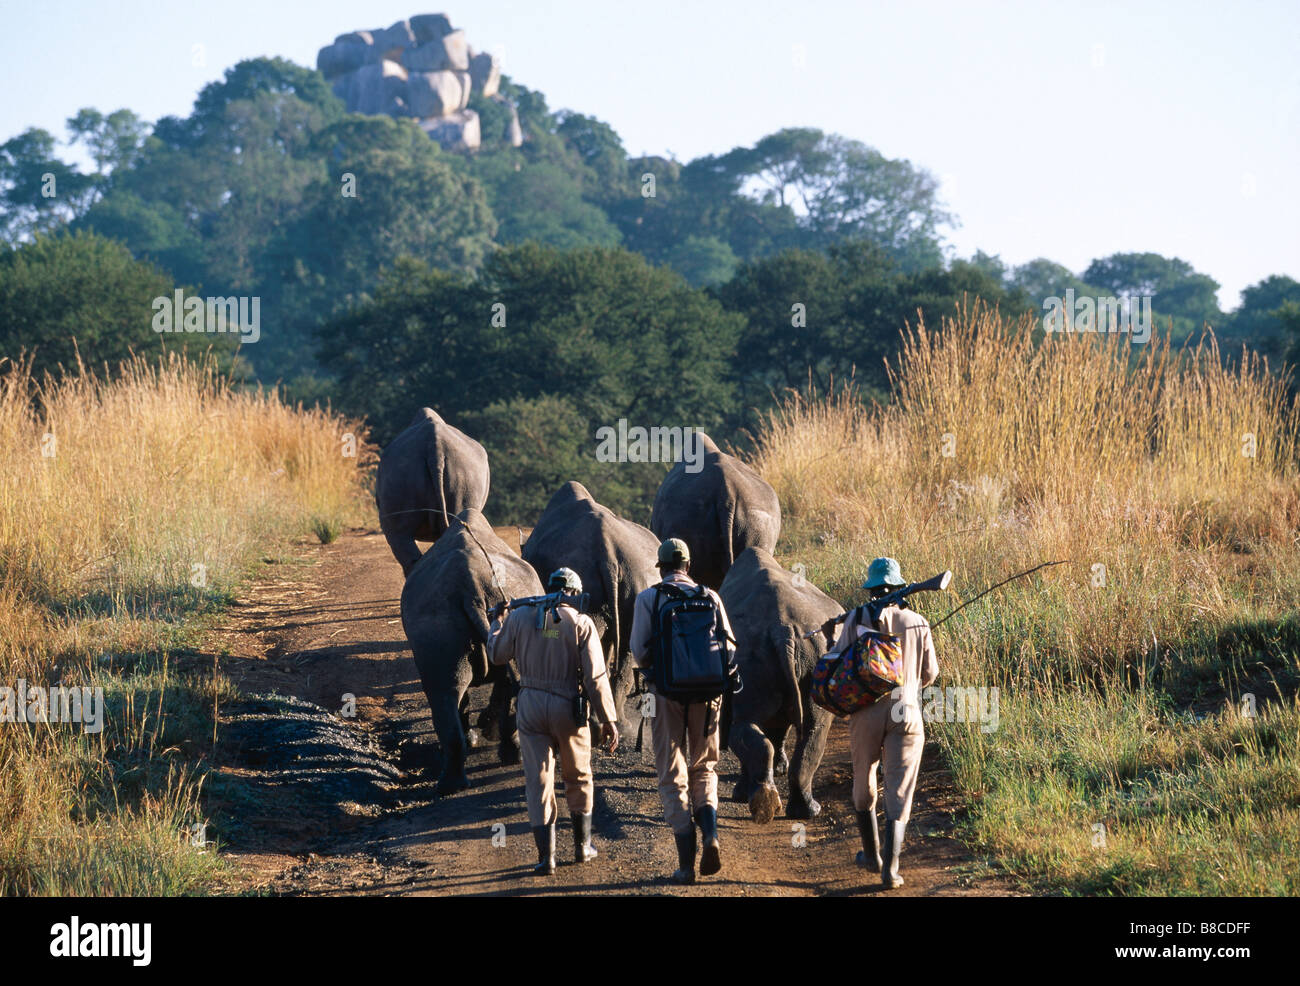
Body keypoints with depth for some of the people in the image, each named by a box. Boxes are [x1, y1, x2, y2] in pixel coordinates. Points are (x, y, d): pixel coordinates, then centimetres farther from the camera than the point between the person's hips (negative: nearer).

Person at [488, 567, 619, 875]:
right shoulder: (580, 624, -7)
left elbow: (497, 655, 11)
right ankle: (582, 846, 26)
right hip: (568, 707, -1)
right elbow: (595, 677, -10)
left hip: (530, 703, 1)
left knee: (538, 781, 4)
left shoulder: (520, 616, -1)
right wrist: (608, 720, -5)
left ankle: (546, 855, -2)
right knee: (578, 778, 18)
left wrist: (497, 622, 29)